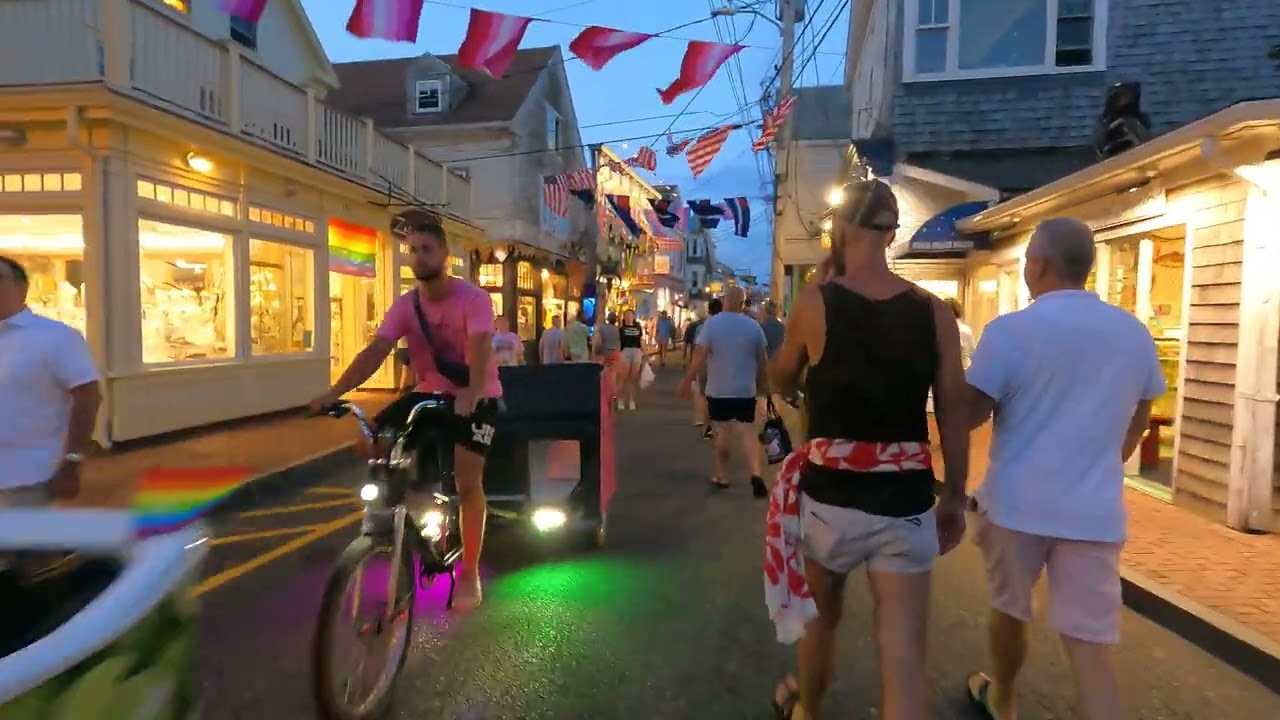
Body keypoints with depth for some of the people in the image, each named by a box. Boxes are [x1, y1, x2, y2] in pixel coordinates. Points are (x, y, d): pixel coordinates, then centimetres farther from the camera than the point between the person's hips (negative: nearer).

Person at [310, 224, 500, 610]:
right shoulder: (405, 305, -5)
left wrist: (470, 396, -52)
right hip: (430, 391, 5)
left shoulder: (473, 298, -19)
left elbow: (480, 350, -34)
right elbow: (375, 351, -16)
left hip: (476, 397, -5)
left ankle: (469, 575, 2)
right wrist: (334, 392, -30)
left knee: (467, 480, -12)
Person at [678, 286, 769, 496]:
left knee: (722, 432, 10)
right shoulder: (754, 325, -1)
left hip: (718, 389, -1)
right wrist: (764, 384, 18)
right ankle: (756, 474, -11)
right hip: (746, 389, 1)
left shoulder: (712, 323, -8)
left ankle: (722, 475, 20)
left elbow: (700, 355, -13)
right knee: (748, 431, 5)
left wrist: (687, 381, -6)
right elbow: (762, 359, 5)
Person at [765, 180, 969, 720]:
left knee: (821, 618, 25)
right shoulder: (934, 312, -2)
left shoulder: (816, 302, -9)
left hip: (830, 495, 0)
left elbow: (781, 381, 8)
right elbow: (954, 417, 1)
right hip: (906, 502, 1)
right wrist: (955, 498, 14)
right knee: (905, 660, 7)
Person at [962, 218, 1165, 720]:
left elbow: (969, 414, -12)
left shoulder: (1010, 330, -12)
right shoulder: (1134, 333, 5)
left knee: (1009, 610, 19)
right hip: (1095, 512, 3)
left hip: (1018, 503, -3)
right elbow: (1137, 423, 17)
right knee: (1090, 646, 6)